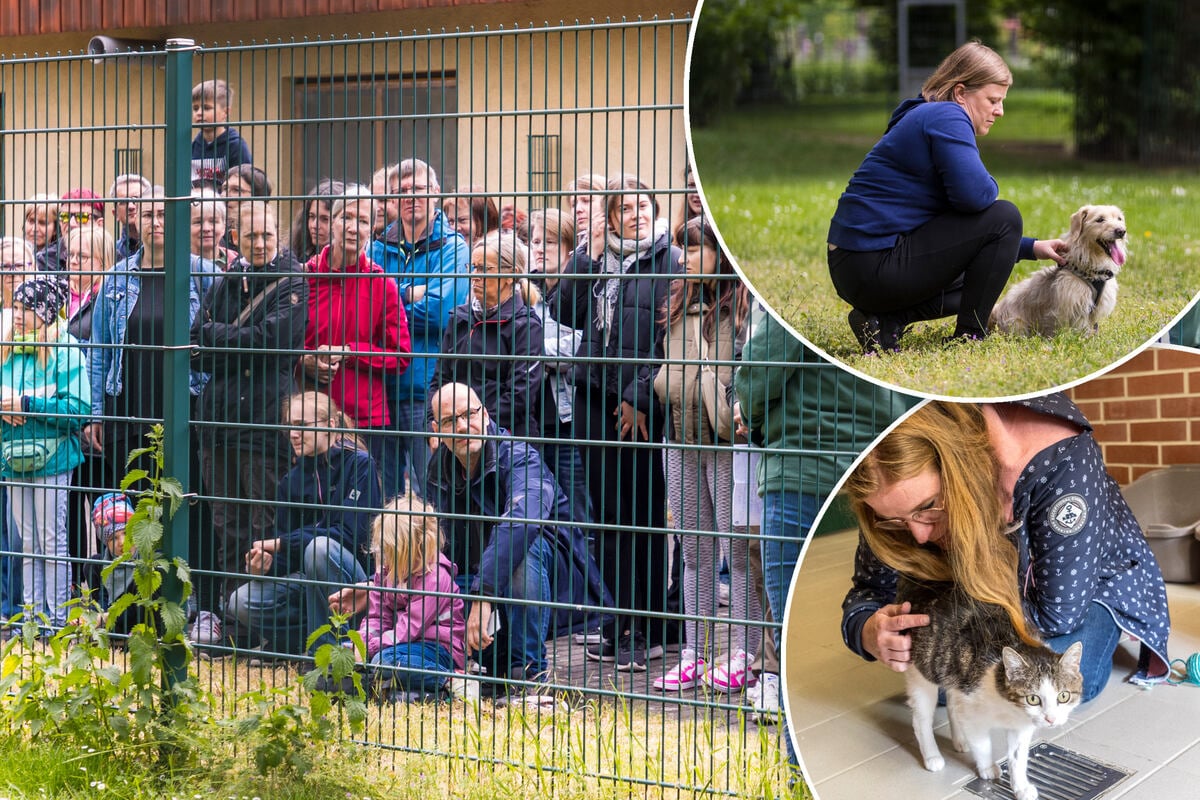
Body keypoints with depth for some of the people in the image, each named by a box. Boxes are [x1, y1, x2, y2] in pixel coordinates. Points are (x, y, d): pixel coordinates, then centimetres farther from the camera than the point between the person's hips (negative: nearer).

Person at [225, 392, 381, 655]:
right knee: (241, 604, -17)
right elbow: (284, 554, 7)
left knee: (320, 548, -36)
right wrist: (265, 563, -17)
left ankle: (326, 648, -24)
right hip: (306, 579, 5)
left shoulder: (359, 465, -8)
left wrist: (282, 543, -20)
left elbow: (349, 533, -18)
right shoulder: (292, 480, 9)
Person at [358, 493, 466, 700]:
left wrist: (368, 646, -28)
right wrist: (360, 642, -15)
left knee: (386, 659, -35)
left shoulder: (435, 577, -18)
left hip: (439, 648, -8)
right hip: (404, 642, 8)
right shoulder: (386, 570, 6)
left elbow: (411, 627, -22)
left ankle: (448, 682, -21)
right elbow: (377, 618, 7)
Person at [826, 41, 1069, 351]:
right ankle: (969, 337, -3)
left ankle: (886, 319, 10)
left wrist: (1031, 248, 19)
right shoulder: (946, 117, -9)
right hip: (875, 267, -11)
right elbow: (974, 195, -24)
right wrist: (992, 186, 1)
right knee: (1004, 217, -7)